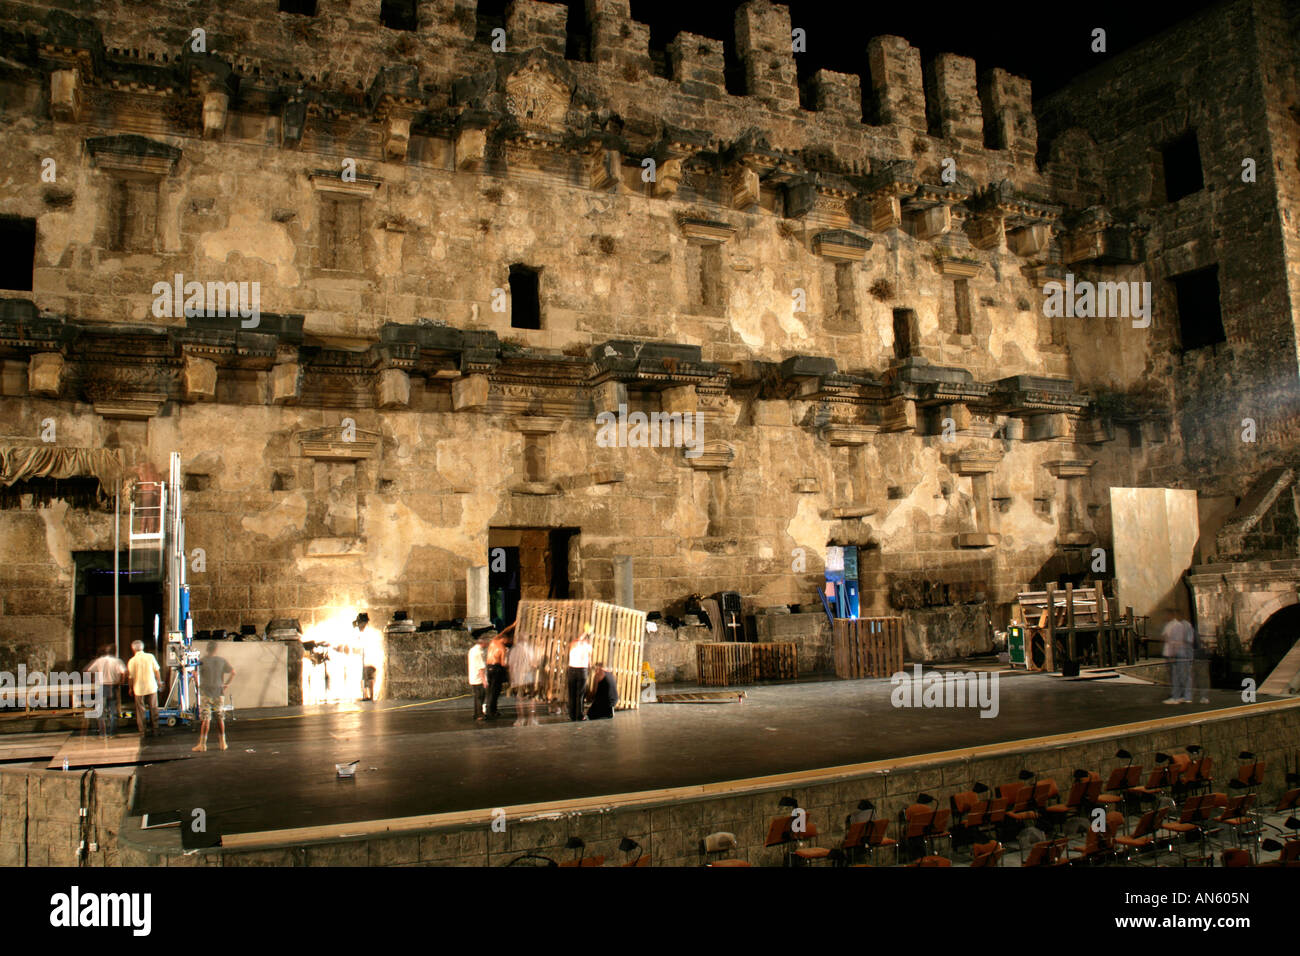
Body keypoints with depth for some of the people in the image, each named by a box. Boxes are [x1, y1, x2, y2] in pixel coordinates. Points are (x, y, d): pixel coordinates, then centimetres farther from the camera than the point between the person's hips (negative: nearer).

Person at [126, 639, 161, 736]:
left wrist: (131, 689, 11)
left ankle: (142, 731, 11)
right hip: (152, 687, 1)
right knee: (153, 708, 11)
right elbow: (157, 671, 1)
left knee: (140, 710, 9)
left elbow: (131, 677, -3)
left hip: (139, 689, -1)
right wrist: (159, 682, 15)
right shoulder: (150, 657, -4)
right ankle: (155, 729, 14)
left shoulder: (132, 661, -8)